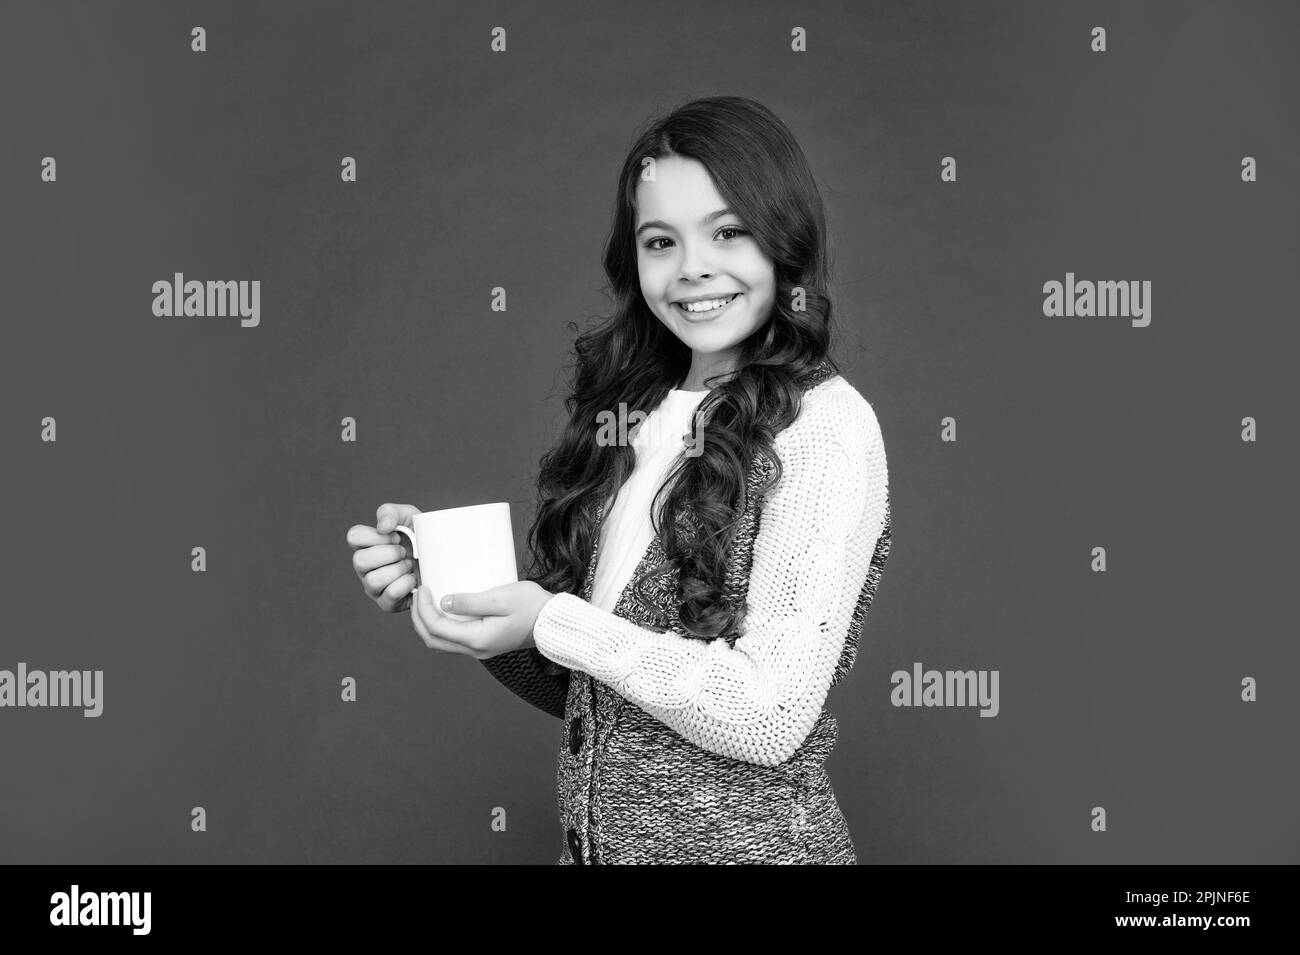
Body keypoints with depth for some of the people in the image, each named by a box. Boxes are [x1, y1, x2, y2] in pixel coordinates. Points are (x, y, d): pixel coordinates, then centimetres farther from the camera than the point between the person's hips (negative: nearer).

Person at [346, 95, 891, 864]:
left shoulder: (825, 423, -14)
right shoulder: (643, 415, 3)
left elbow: (773, 719, -21)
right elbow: (575, 690, 7)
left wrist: (550, 621, -19)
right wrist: (446, 580, -7)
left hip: (748, 840, -5)